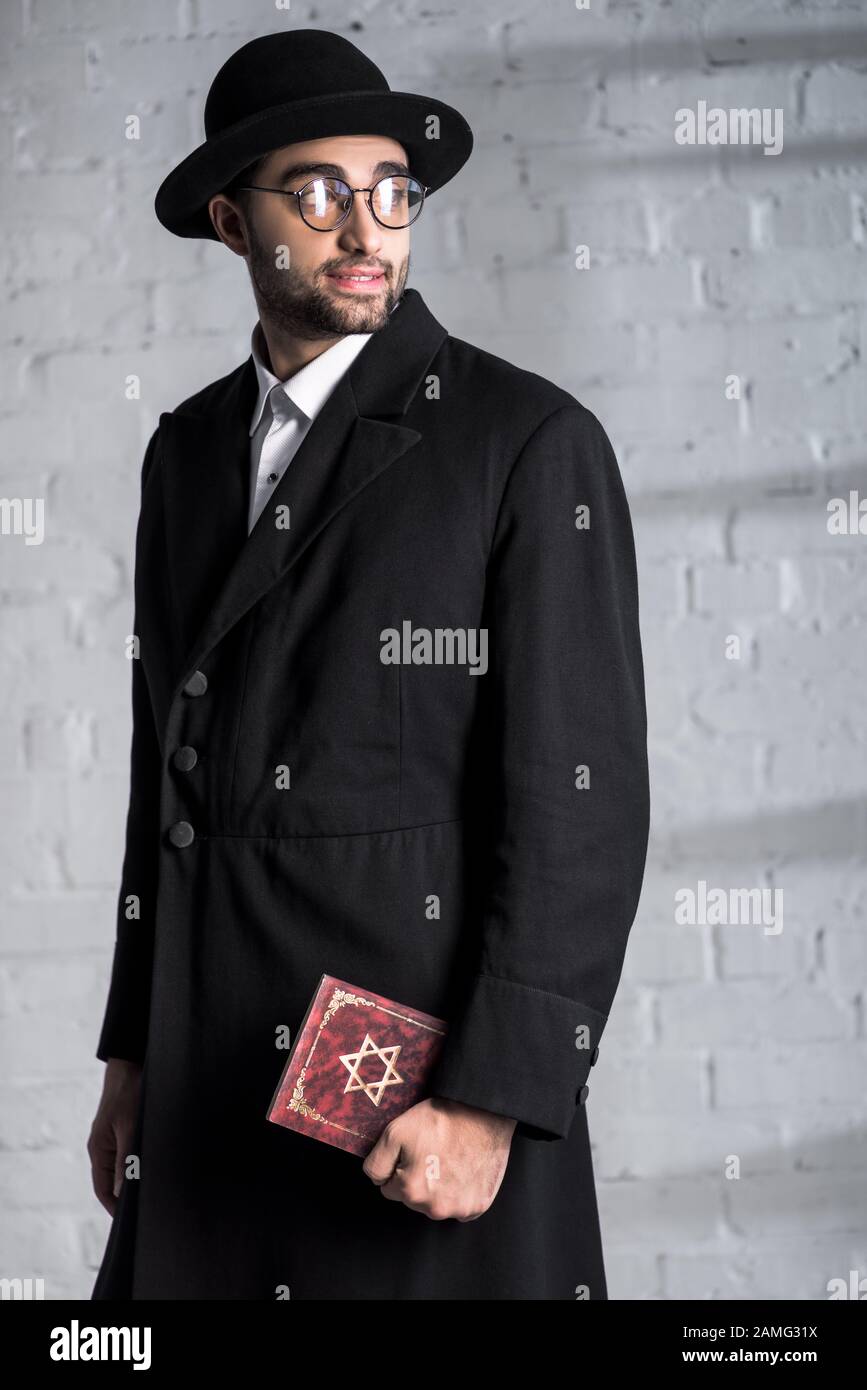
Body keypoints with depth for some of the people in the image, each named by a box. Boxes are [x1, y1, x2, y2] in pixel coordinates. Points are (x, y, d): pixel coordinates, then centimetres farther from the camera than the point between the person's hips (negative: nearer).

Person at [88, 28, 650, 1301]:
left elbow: (582, 800, -12)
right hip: (211, 1079, 5)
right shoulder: (189, 451, 11)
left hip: (437, 1056, -5)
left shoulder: (535, 442, -7)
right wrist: (134, 1052, 13)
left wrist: (495, 1100, -17)